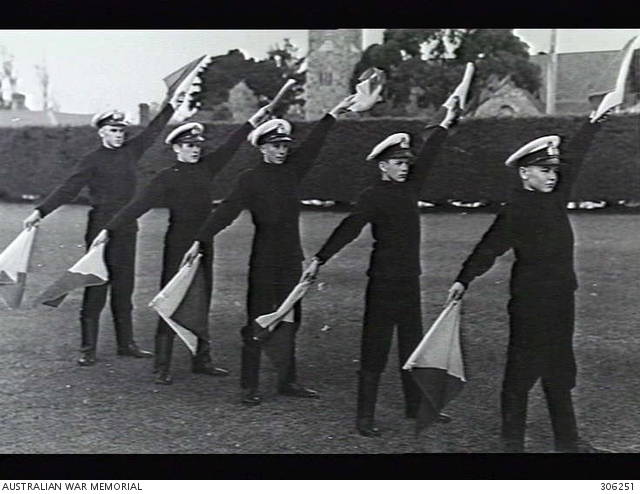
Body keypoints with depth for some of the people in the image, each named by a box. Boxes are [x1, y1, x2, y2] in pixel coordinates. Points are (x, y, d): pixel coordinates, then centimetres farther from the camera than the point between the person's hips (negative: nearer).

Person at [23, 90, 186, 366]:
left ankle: (126, 344, 16)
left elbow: (153, 131, 19)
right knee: (96, 287, -3)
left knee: (124, 287, 10)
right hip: (101, 227, -5)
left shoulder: (131, 151, 10)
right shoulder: (92, 160, -4)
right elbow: (68, 189, -8)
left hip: (127, 228, 5)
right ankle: (88, 349, 1)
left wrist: (171, 105, 18)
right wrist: (41, 211, -15)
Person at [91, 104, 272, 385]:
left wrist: (256, 119, 12)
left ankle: (202, 360, 20)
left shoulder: (206, 168, 8)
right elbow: (138, 205, -14)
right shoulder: (167, 178, -8)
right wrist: (109, 230, -20)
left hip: (204, 246, 6)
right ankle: (162, 368, 1)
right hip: (178, 247, -6)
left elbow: (230, 146, 13)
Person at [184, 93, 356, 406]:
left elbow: (312, 144, 15)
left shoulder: (292, 169, 9)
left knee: (289, 320, 11)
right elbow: (226, 211, -14)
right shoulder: (250, 179, -7)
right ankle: (249, 387, 4)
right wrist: (199, 241, -22)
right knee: (258, 321, -2)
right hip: (264, 259, -6)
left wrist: (334, 114, 15)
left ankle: (288, 382, 21)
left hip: (291, 257, 6)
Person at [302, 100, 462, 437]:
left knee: (413, 344, 15)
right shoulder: (373, 197, -12)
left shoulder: (409, 187, 9)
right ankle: (364, 416, 3)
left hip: (410, 280, 8)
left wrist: (446, 124, 23)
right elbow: (348, 229, -21)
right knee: (375, 348, -3)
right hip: (384, 281, -8)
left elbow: (427, 156, 18)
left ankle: (416, 406, 27)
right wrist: (319, 259, -28)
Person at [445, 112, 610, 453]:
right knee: (523, 368, 1)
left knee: (559, 371, 13)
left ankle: (567, 440, 21)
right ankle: (512, 439, 12)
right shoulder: (515, 209, -14)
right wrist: (463, 280, -22)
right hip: (530, 300, -7)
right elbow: (488, 248, -16)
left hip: (561, 297, 7)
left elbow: (574, 156, 16)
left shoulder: (556, 194, 6)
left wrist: (597, 118, 22)